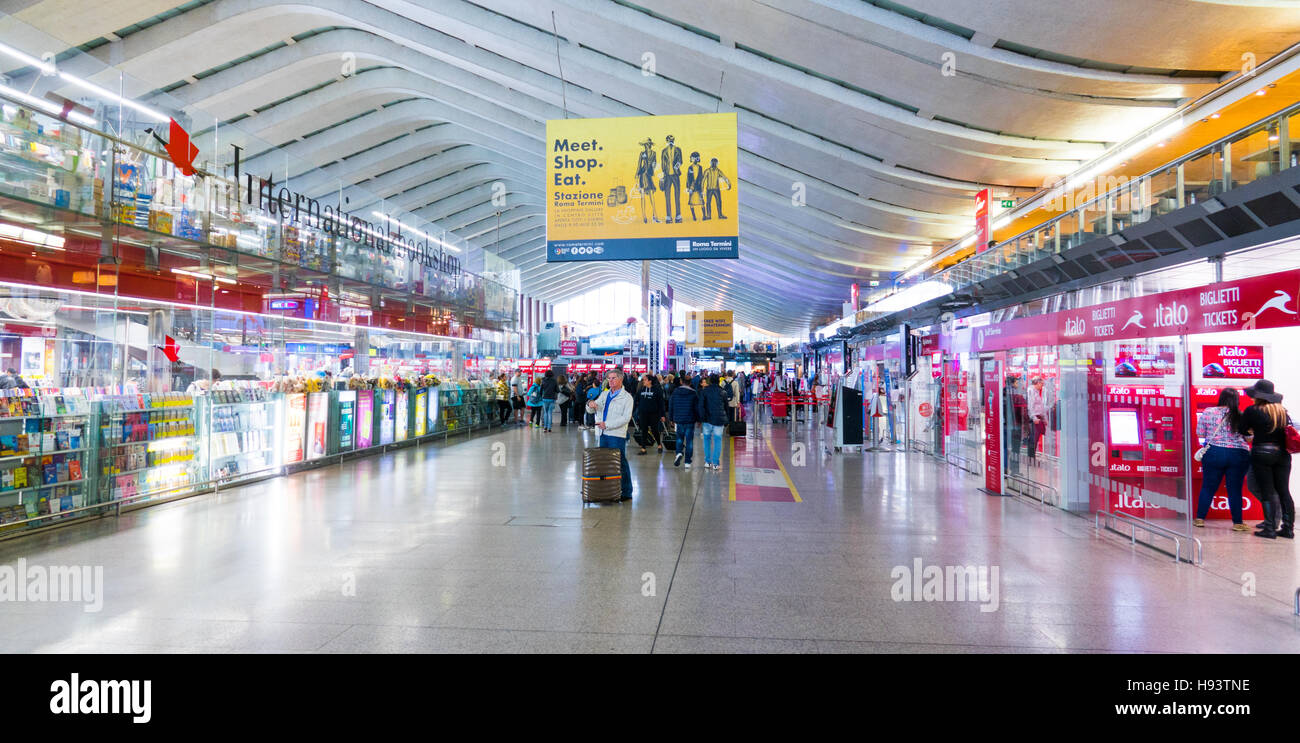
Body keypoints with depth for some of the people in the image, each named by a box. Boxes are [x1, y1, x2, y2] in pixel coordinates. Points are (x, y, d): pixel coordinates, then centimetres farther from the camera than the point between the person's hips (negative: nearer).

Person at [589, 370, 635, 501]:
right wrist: (591, 404, -9)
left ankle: (626, 493, 3)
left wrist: (607, 425, -18)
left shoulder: (626, 397, -3)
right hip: (603, 434, 6)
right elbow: (592, 411, 17)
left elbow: (626, 418, -13)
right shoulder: (604, 394, 16)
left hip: (617, 435, -6)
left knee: (620, 463, -4)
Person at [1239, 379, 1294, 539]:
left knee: (1267, 491, -1)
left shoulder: (1253, 411, -7)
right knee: (1284, 491, 9)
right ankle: (1288, 528, 11)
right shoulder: (1283, 411, 8)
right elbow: (1288, 430, 12)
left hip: (1262, 454, -4)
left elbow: (1243, 430, 1)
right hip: (1282, 454, 5)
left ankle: (1270, 528, 0)